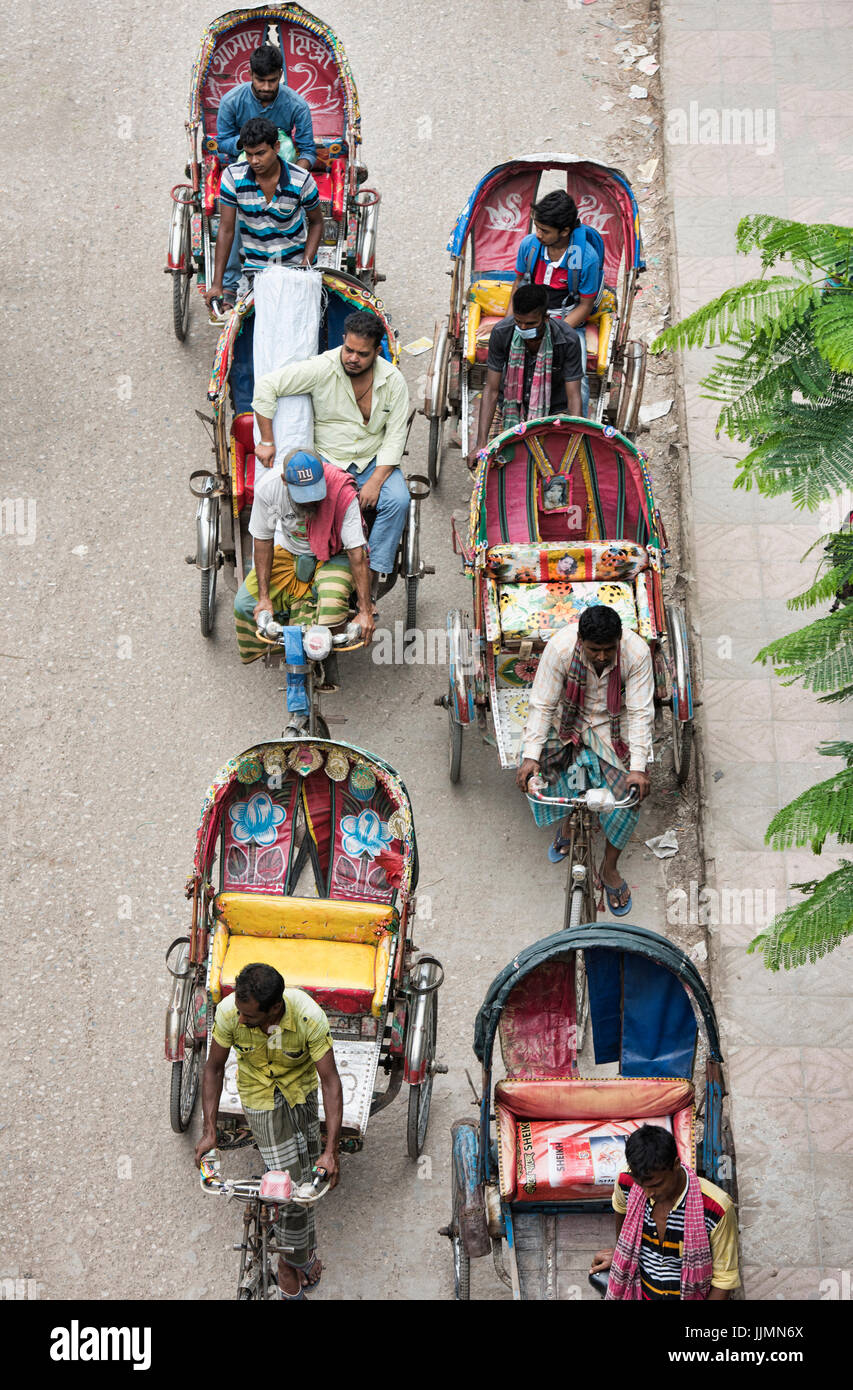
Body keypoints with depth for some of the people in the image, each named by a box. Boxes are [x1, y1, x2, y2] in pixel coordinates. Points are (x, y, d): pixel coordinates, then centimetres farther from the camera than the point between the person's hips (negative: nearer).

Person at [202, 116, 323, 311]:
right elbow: (226, 229, -6)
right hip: (254, 269, 0)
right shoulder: (233, 176, -10)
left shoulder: (301, 180, -12)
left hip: (295, 265, 0)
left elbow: (316, 222, 4)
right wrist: (217, 284, -10)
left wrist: (305, 266, -10)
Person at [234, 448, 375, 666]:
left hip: (332, 556, -3)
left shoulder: (343, 494, -32)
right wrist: (264, 597, -15)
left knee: (331, 603, -33)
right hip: (290, 552, 3)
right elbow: (263, 541, -13)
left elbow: (356, 551, -28)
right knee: (245, 603, -13)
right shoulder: (267, 487, -25)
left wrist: (365, 611, -29)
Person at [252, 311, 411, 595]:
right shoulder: (322, 368, -14)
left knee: (398, 500, -25)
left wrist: (375, 481, -17)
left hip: (374, 461, 2)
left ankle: (373, 571, -16)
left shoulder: (393, 381, -6)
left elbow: (395, 436, -4)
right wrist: (267, 441, -12)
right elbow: (265, 386, -12)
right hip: (327, 458, -2)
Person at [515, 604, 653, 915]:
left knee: (628, 794, -19)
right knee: (533, 773, -22)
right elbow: (542, 705, -19)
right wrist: (530, 756, -27)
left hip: (612, 725, 0)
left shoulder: (636, 652, -26)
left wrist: (638, 767, -30)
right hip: (568, 719, 1)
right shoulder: (560, 647, -26)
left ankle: (609, 869, 4)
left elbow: (640, 713, -21)